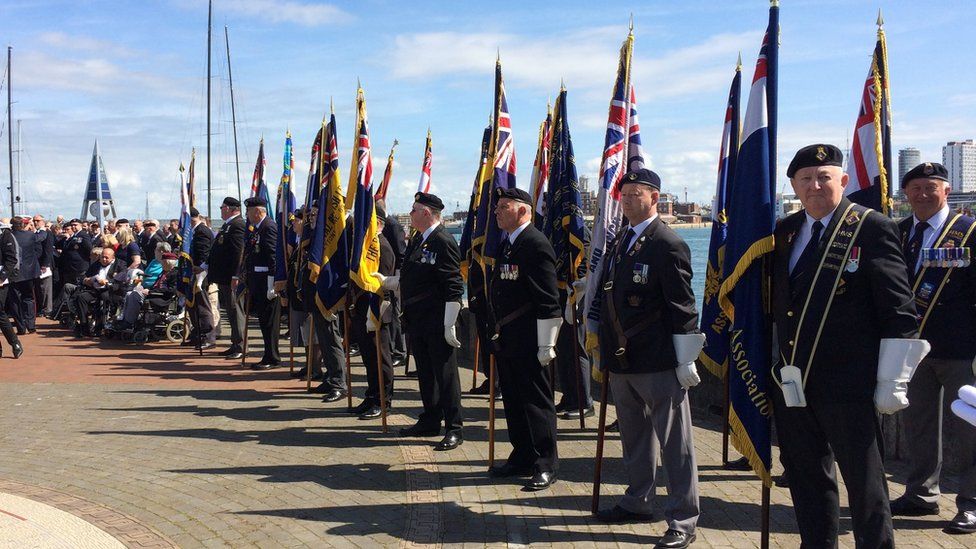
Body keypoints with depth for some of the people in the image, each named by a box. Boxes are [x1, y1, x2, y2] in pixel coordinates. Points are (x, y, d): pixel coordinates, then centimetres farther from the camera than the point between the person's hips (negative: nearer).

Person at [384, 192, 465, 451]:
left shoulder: (443, 242, -15)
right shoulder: (416, 241, 13)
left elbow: (454, 287, -19)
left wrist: (449, 325, -21)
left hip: (436, 321, -9)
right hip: (416, 320, 9)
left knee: (445, 373, -2)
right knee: (425, 372, 16)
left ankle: (453, 429, 4)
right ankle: (430, 421, 28)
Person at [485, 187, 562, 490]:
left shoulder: (536, 244, -14)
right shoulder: (506, 244, 15)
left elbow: (548, 301, -18)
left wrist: (546, 344, -19)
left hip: (527, 343, -9)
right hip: (505, 340, 9)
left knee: (536, 401, 0)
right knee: (513, 400, 15)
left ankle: (546, 465, 8)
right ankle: (522, 458, 26)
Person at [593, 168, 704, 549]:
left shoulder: (668, 245, -10)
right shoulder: (619, 241, 13)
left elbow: (683, 308, -13)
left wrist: (686, 362, -14)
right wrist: (605, 353, 18)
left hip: (658, 363, -8)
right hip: (621, 361, 8)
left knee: (674, 443, 0)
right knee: (634, 438, 20)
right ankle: (638, 503, 35)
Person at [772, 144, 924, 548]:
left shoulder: (872, 228, -7)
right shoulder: (784, 233, 10)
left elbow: (898, 311, -10)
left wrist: (892, 382, -13)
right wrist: (773, 364, 15)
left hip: (847, 385, -6)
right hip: (791, 383, 6)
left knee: (865, 484, 6)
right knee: (806, 482, 16)